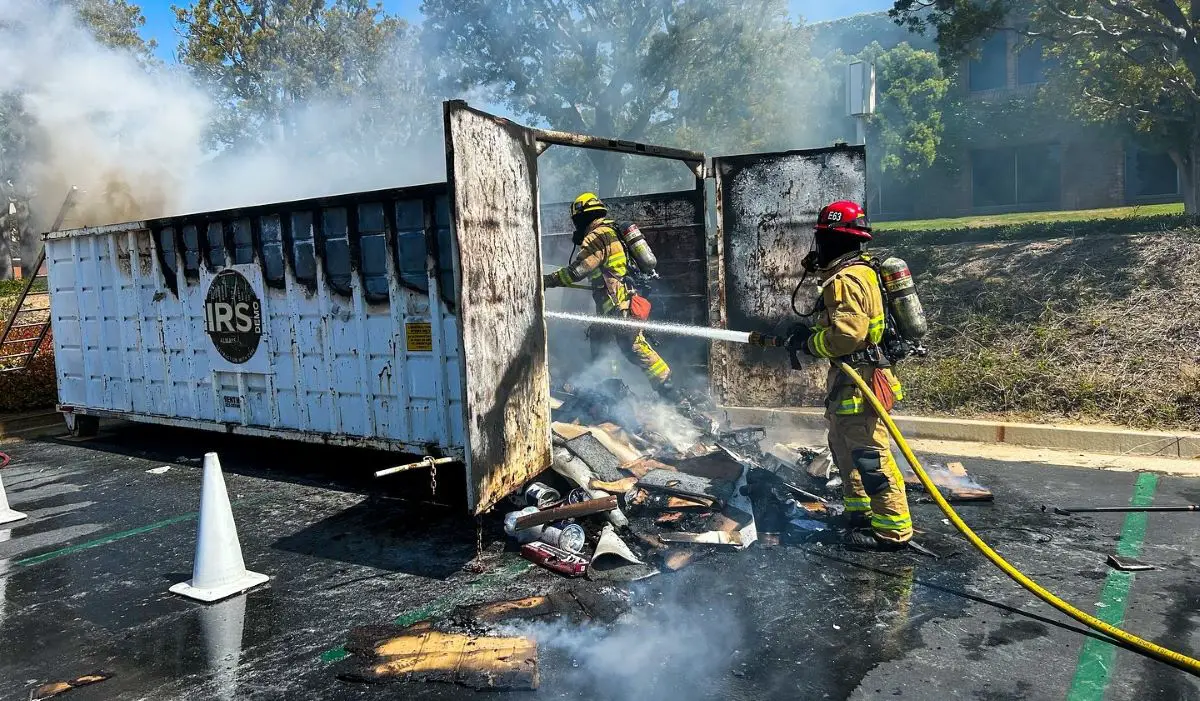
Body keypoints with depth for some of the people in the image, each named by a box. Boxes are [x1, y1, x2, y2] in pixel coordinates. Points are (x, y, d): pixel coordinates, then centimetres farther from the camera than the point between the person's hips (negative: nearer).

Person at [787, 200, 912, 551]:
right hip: (849, 378, 11)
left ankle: (893, 529, 1)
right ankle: (861, 514, 34)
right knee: (844, 447, 21)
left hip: (858, 380, -11)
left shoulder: (845, 279, -18)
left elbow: (847, 334, -27)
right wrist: (808, 335, 11)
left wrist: (808, 342, -13)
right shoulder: (858, 270, 16)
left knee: (870, 455, -6)